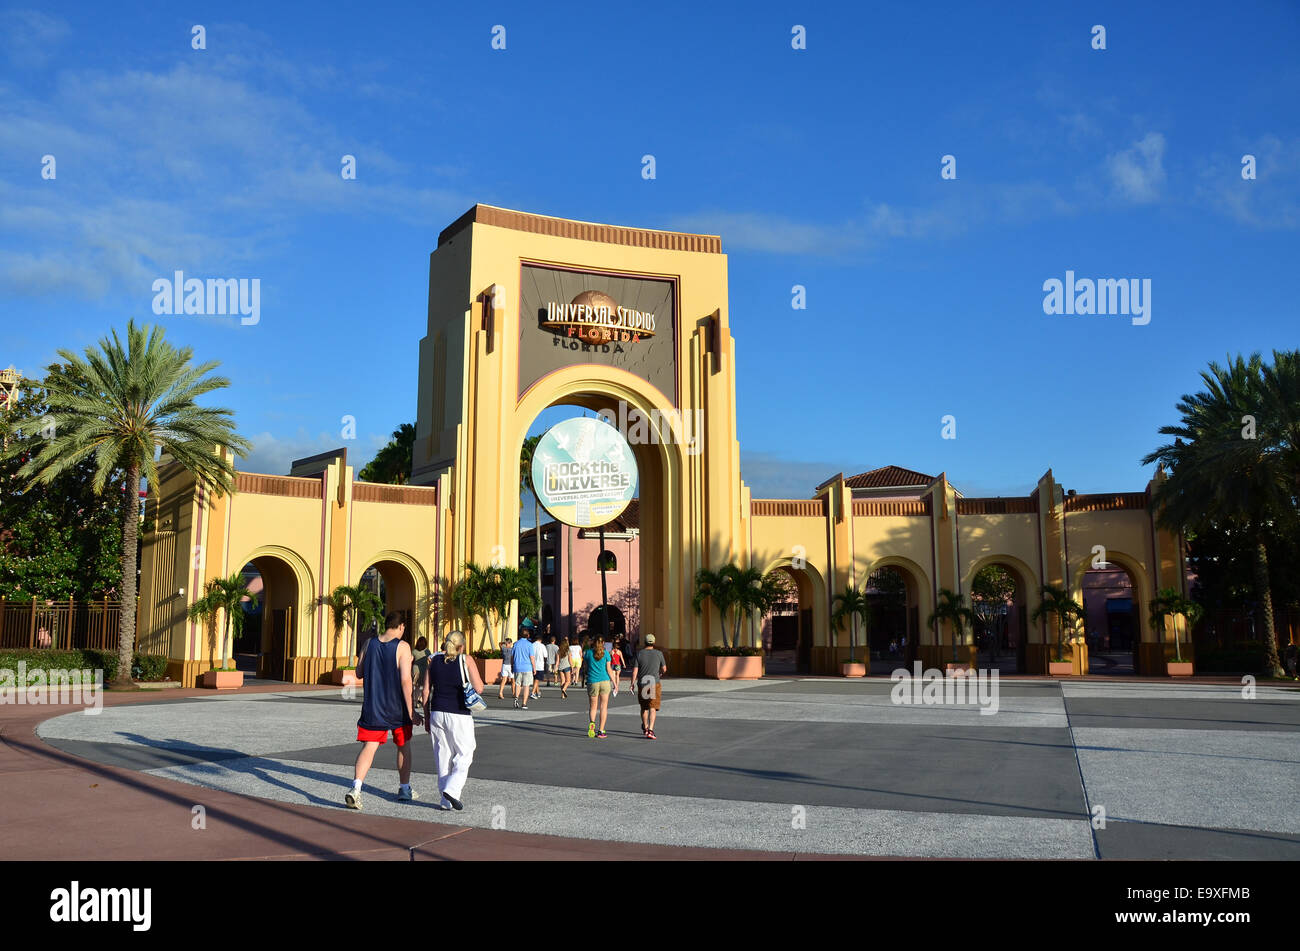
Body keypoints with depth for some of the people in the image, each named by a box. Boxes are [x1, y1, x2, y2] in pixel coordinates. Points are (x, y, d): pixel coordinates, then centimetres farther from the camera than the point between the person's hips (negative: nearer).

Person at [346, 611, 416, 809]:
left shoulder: (369, 644, 3)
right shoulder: (402, 647, -11)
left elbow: (359, 672, 10)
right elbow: (405, 680, -16)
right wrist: (410, 710, -13)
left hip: (372, 706, 3)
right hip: (397, 707, -2)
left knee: (368, 747, -1)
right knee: (403, 746, 17)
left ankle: (356, 787, -23)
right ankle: (404, 789, 27)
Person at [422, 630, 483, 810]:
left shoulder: (433, 660, 7)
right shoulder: (466, 661, -5)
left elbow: (426, 691, 7)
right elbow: (479, 688, -7)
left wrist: (427, 717, 14)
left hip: (437, 713, 4)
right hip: (459, 715, -4)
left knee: (443, 756, 10)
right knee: (464, 754, 9)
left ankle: (446, 801, 11)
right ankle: (452, 789, -9)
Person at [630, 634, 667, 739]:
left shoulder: (639, 654, -1)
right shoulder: (659, 653, -2)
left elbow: (635, 670, -3)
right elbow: (664, 669, 4)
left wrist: (632, 683, 5)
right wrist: (661, 674, 26)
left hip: (642, 684, 2)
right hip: (654, 683, -2)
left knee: (644, 708, 18)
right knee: (652, 708, -4)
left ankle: (645, 728, 33)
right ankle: (650, 730, -17)